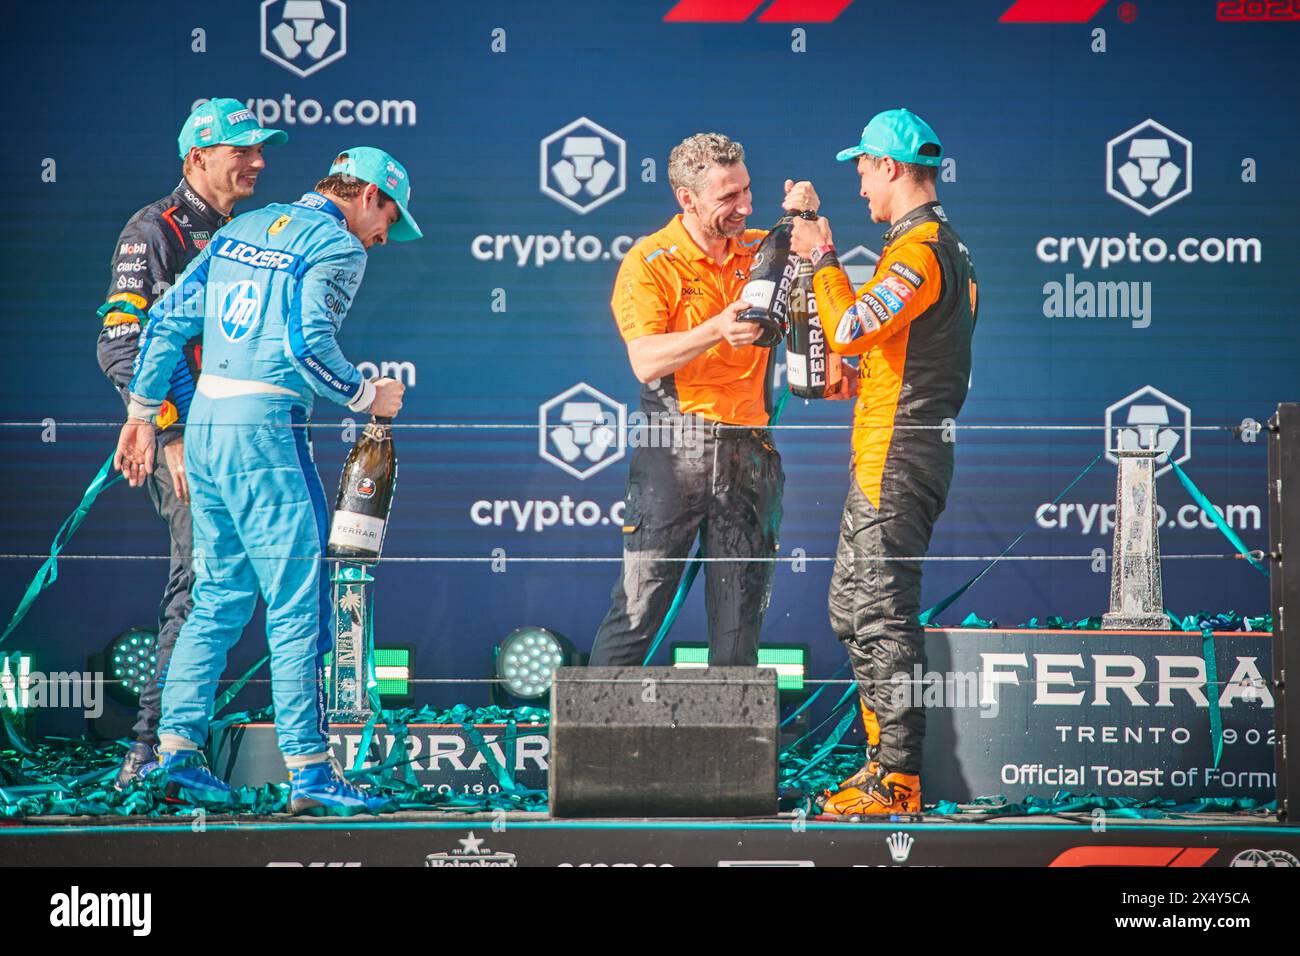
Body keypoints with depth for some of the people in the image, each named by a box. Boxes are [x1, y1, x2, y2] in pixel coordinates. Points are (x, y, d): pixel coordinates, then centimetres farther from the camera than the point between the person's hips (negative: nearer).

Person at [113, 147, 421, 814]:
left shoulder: (242, 229, 18)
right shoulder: (337, 246, -5)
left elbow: (168, 318, 16)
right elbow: (309, 341, -19)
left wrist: (142, 412, 19)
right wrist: (369, 397, -5)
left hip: (204, 422, 8)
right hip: (266, 429, -8)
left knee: (218, 598, 15)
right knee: (297, 603, -5)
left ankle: (176, 751, 12)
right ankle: (308, 771, -5)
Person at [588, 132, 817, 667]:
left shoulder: (762, 250, 11)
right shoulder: (649, 262, -3)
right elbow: (646, 362, -14)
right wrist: (716, 330, -28)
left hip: (749, 454, 4)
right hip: (675, 451, -4)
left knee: (740, 618, 5)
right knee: (639, 607, -6)